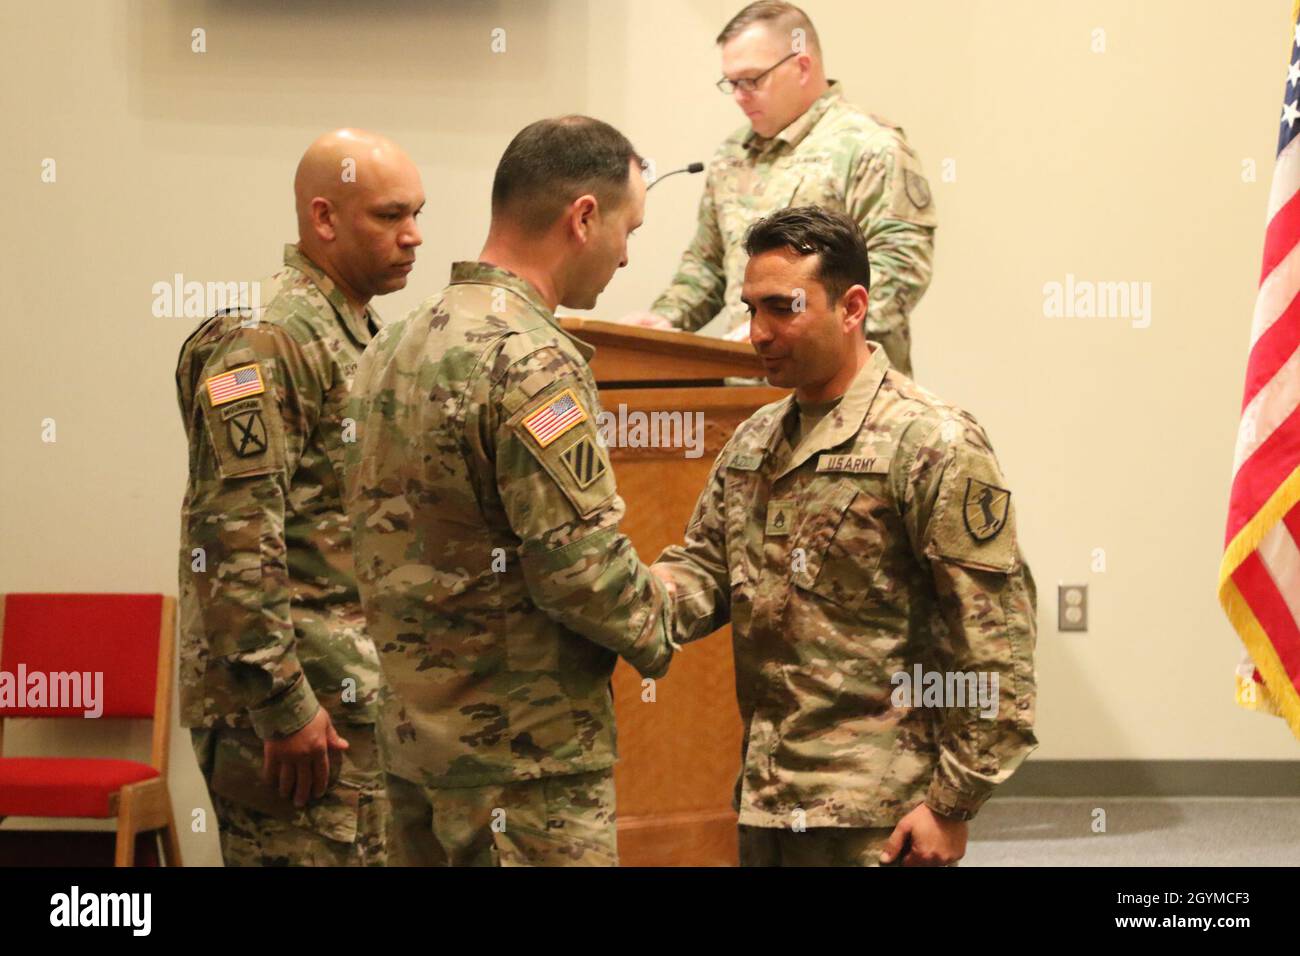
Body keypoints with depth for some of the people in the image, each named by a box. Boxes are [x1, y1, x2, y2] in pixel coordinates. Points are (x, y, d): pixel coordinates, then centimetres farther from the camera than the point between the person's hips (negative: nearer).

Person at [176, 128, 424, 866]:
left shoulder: (358, 336, 17)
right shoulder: (266, 341, -14)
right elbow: (233, 542, -21)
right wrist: (282, 707, -22)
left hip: (361, 697, 9)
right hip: (303, 703, -9)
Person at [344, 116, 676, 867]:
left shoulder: (397, 346, 10)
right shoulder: (533, 361, -18)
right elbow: (581, 568, -20)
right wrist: (656, 630, -1)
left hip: (415, 734, 9)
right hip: (526, 751, -9)